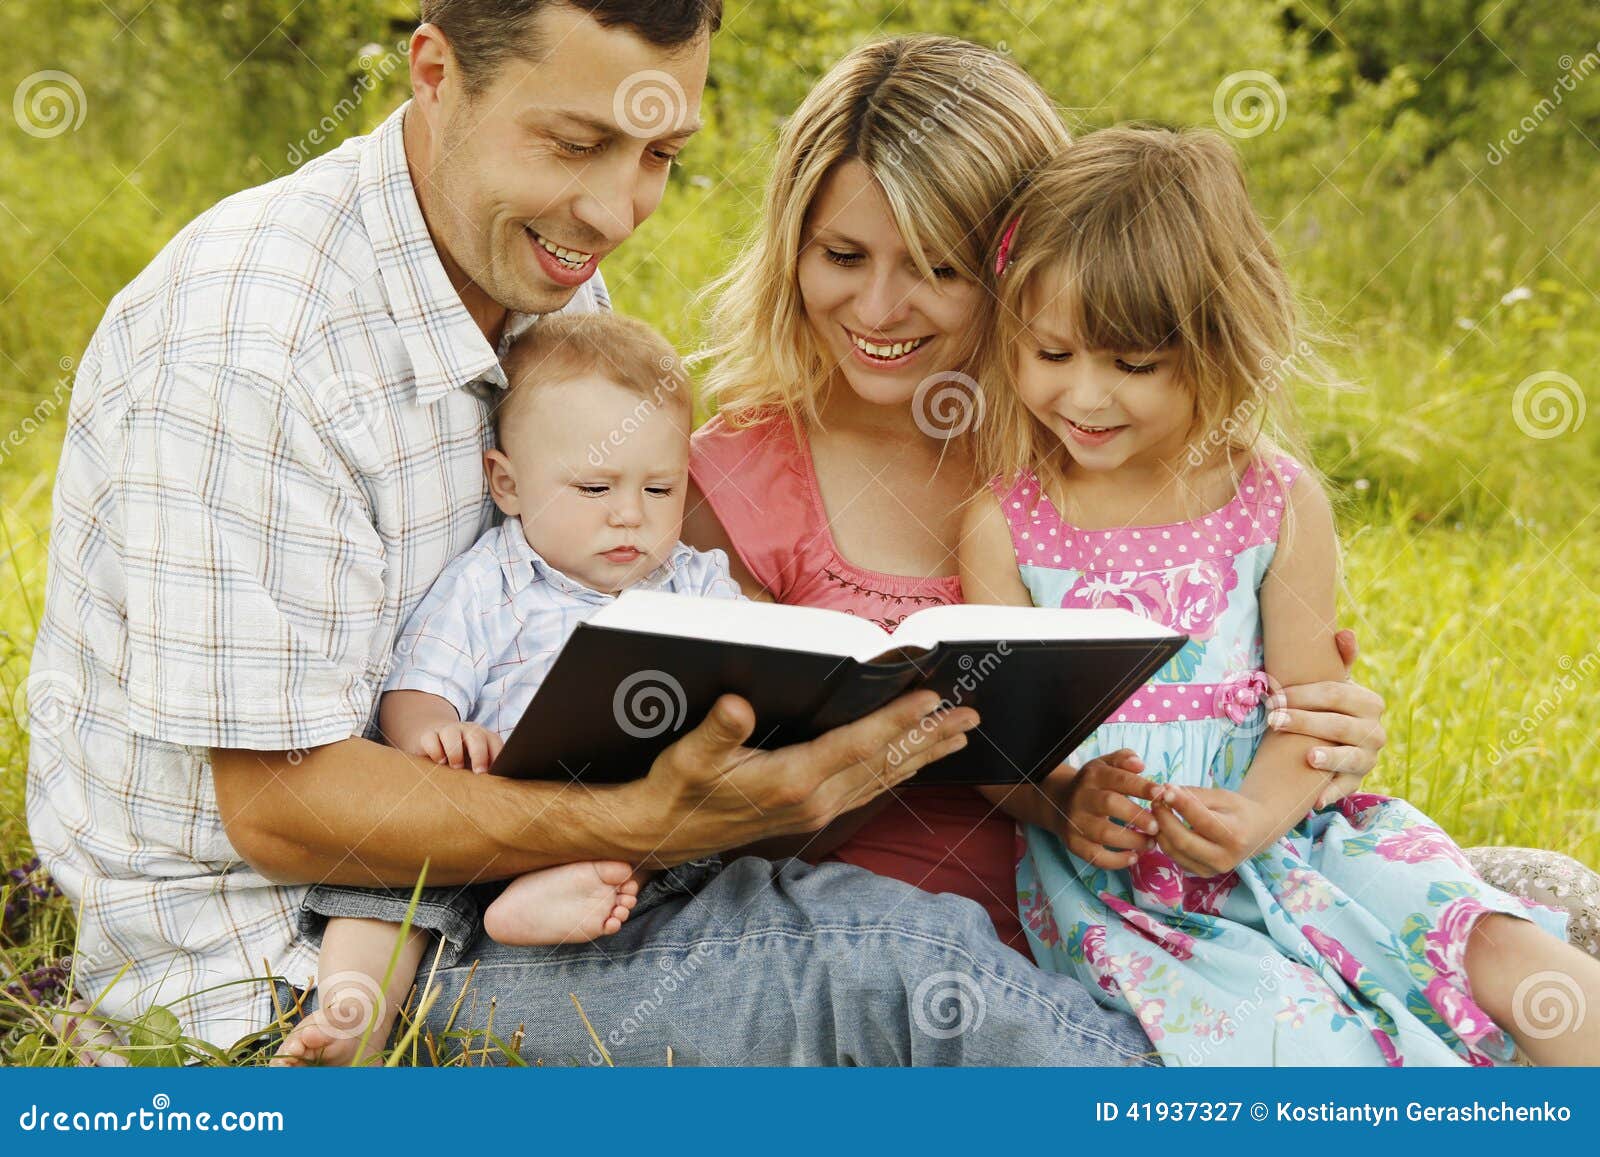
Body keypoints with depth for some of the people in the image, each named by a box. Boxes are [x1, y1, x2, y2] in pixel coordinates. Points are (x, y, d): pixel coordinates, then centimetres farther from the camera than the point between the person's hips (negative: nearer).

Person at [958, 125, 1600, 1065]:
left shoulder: (1281, 504, 3)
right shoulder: (1003, 524, 1)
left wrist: (1252, 818, -20)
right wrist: (1064, 805, -24)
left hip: (1279, 832, 2)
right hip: (1109, 873, -2)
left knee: (1508, 950, -18)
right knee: (1280, 1027, -29)